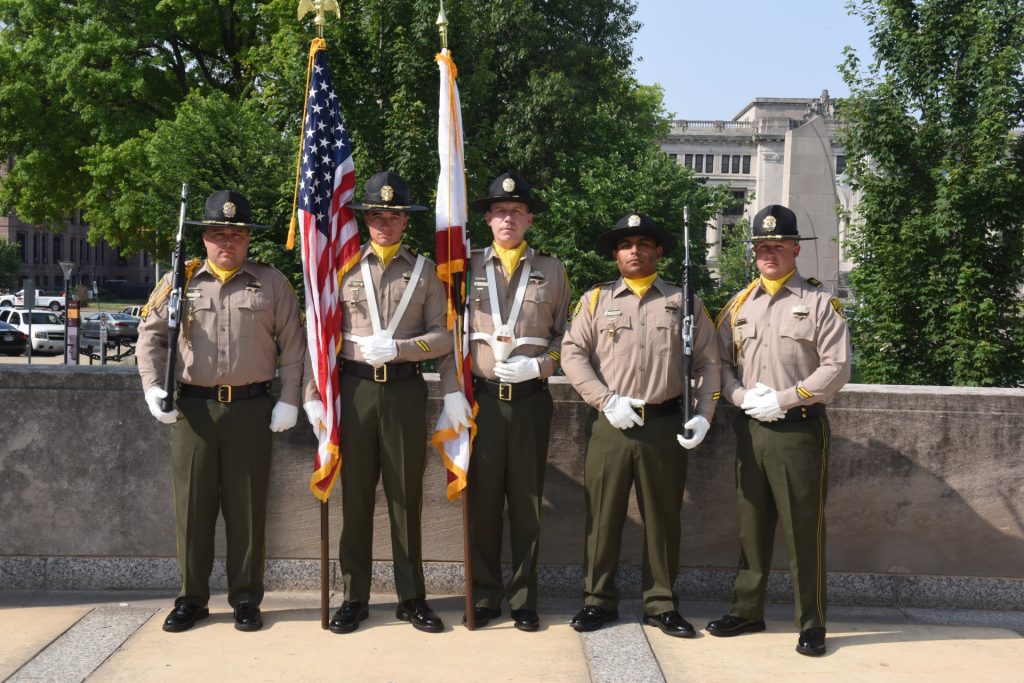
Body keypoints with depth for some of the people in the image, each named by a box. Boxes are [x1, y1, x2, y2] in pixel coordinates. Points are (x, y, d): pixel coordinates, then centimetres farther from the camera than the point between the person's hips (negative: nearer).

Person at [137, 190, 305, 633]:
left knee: (247, 508, 5)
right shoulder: (180, 281, 7)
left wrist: (289, 401, -2)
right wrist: (153, 388, -1)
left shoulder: (272, 284, 5)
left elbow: (293, 345, 4)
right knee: (192, 506, 7)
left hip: (252, 409, -1)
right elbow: (149, 336, 11)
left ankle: (246, 600, 18)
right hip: (193, 408, 1)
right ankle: (191, 598, 21)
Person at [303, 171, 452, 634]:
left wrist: (398, 348, -13)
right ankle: (354, 597, 17)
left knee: (406, 495, 6)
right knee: (355, 495, 5)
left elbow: (443, 336, 2)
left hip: (405, 390, 0)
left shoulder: (423, 270, 8)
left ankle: (412, 598, 17)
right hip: (355, 388, 0)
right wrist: (312, 395, -1)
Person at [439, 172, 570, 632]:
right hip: (480, 399, 0)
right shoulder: (468, 267, 7)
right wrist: (452, 393, -4)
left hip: (531, 400, 0)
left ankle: (524, 600, 18)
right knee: (482, 503, 4)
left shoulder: (551, 271, 8)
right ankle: (484, 597, 18)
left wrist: (539, 365, -7)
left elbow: (564, 335, 11)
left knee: (526, 504, 6)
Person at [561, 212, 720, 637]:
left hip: (666, 426, 1)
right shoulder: (596, 300, 8)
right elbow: (572, 355, 0)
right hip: (609, 426, 0)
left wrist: (703, 415, -5)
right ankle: (598, 602, 19)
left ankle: (661, 605, 21)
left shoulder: (684, 302, 10)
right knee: (602, 517, 5)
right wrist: (607, 401, -11)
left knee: (663, 518, 8)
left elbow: (708, 363, 7)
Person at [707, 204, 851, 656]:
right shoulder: (739, 304, 11)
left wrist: (783, 399, -14)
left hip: (800, 428, -4)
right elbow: (721, 362, 10)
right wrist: (743, 397, -9)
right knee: (751, 525, 12)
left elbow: (837, 368, -8)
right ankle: (746, 612, 24)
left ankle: (812, 625, 13)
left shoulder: (820, 302, -2)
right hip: (749, 428, 4)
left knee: (804, 529, 1)